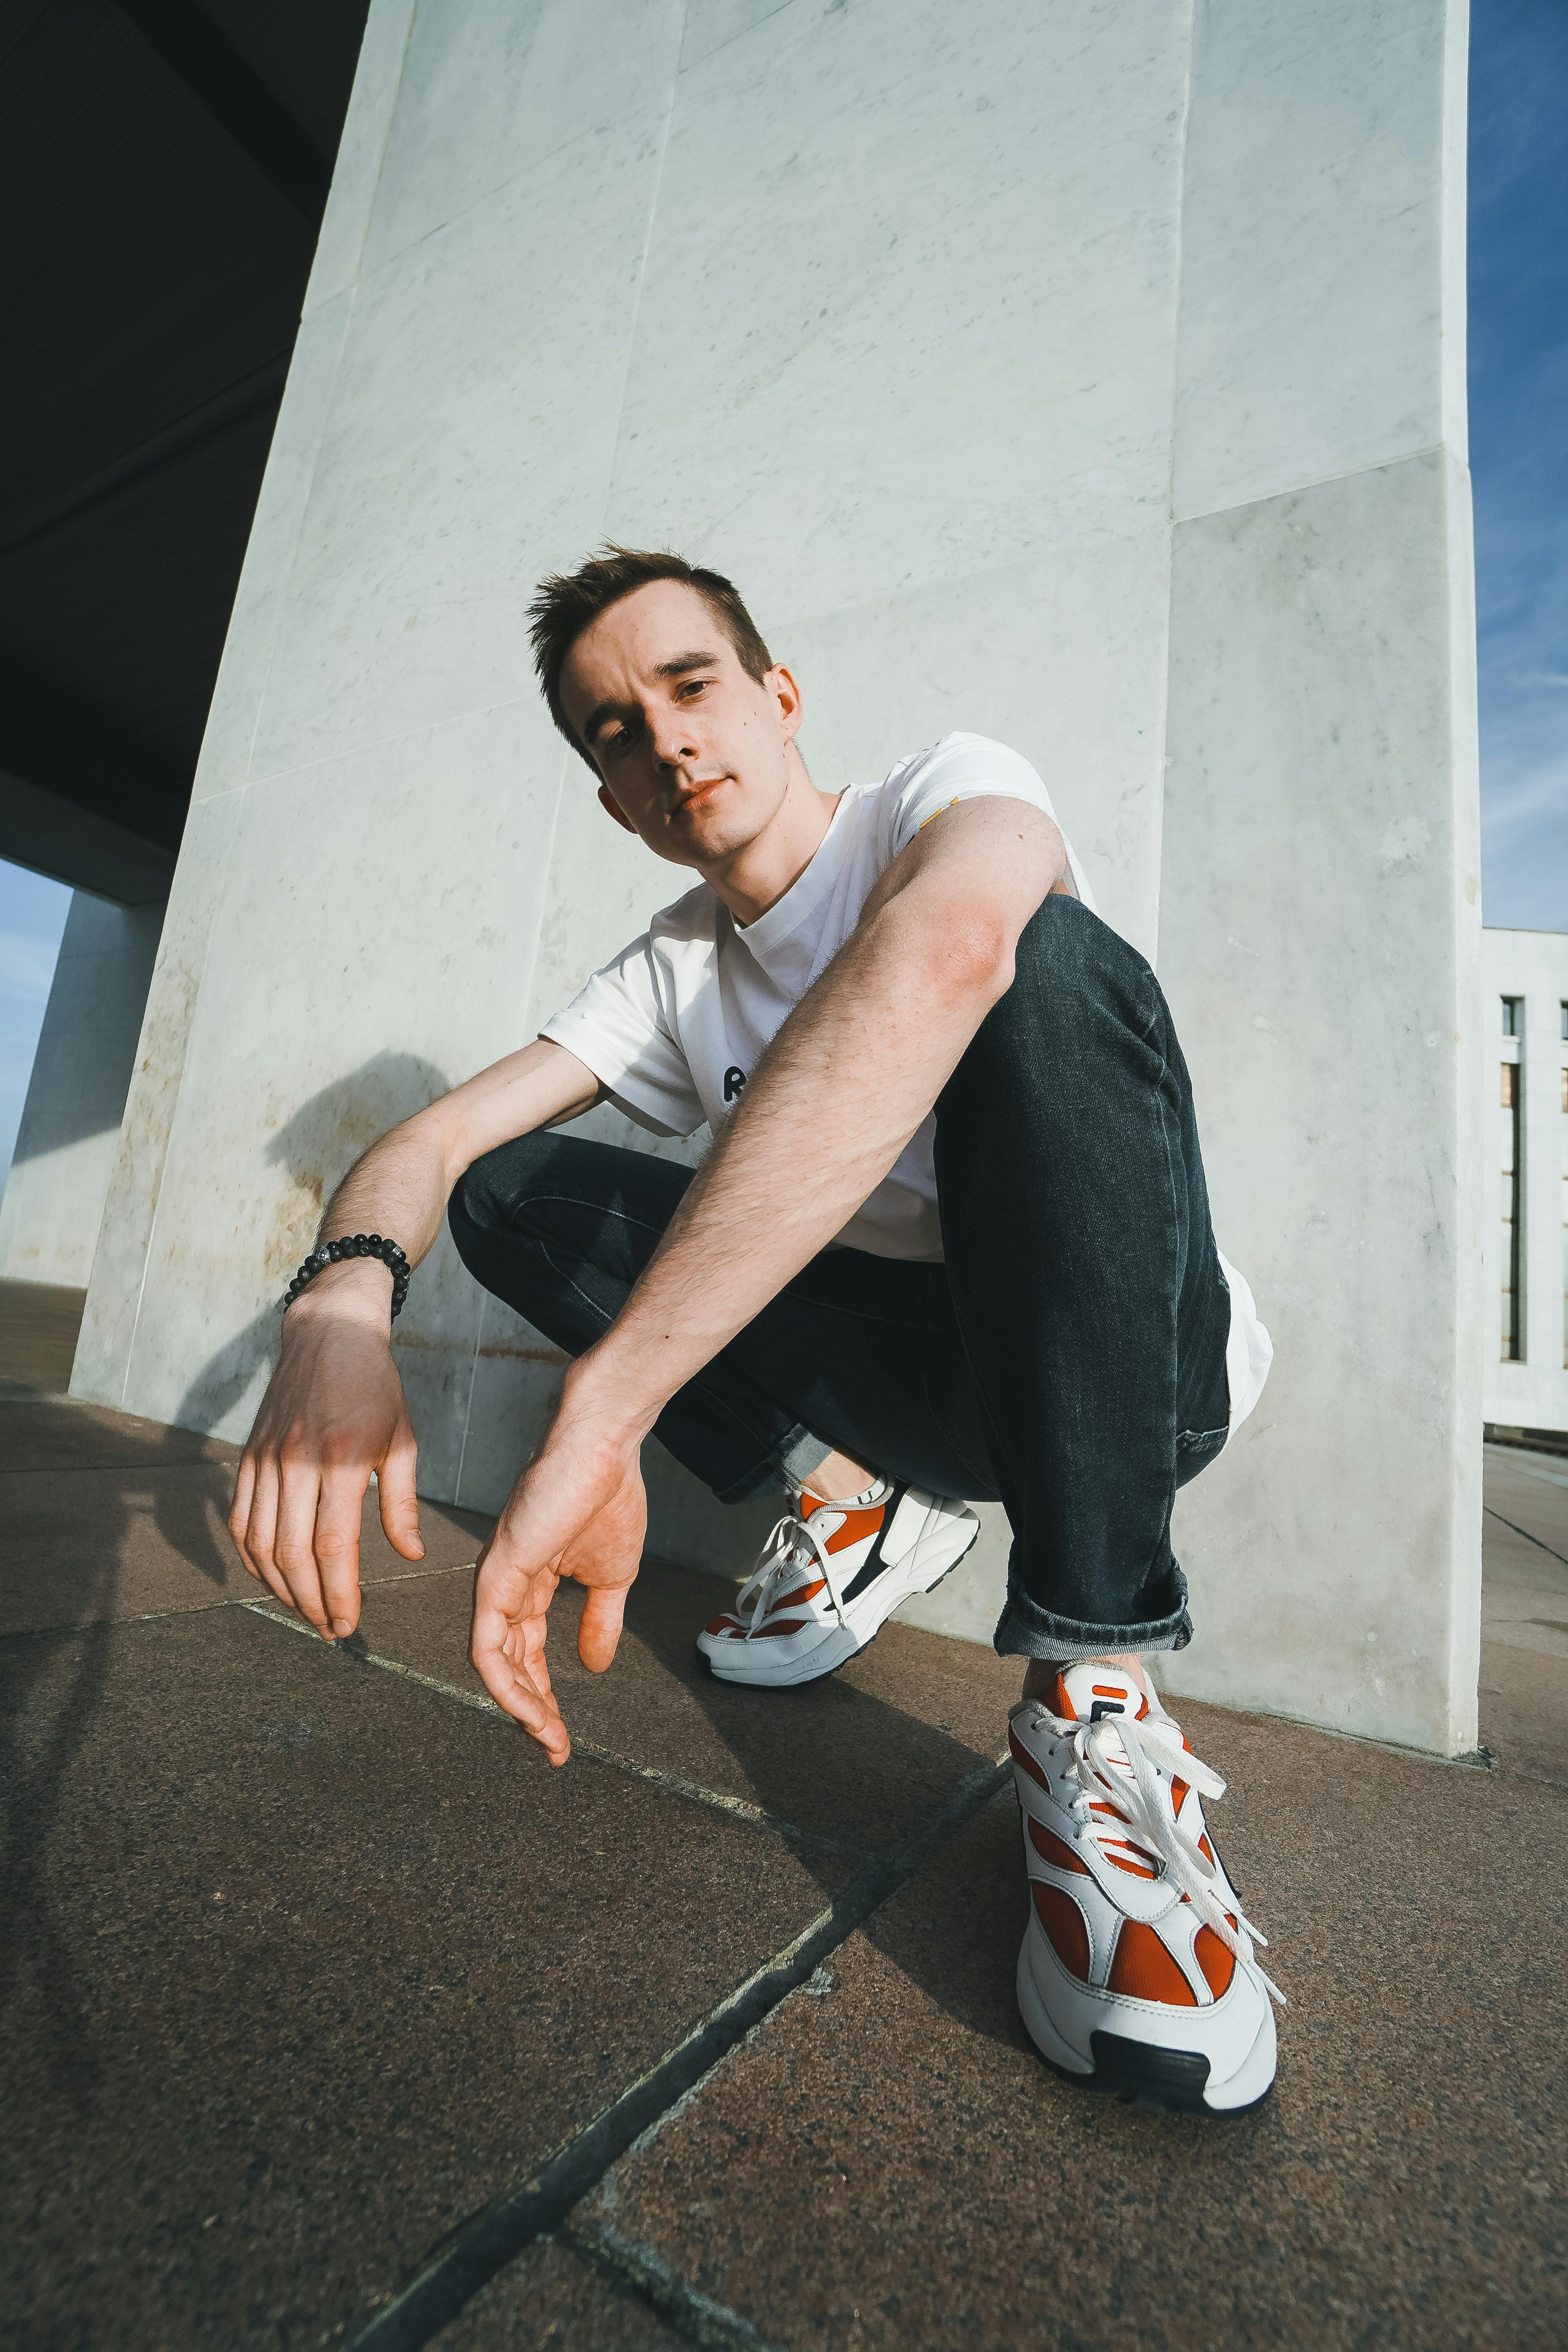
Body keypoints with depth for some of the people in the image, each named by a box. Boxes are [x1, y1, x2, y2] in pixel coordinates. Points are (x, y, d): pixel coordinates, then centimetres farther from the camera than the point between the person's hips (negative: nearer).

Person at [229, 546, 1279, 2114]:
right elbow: (435, 1141, -5)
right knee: (513, 1189, -4)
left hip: (1148, 1355, -3)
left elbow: (941, 951, -37)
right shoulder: (671, 973, 4)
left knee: (1047, 961, -31)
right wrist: (340, 1300, -30)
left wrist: (603, 1401, -45)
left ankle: (1092, 1707, -27)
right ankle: (859, 1510, 3)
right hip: (910, 1373, 4)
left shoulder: (949, 790, -11)